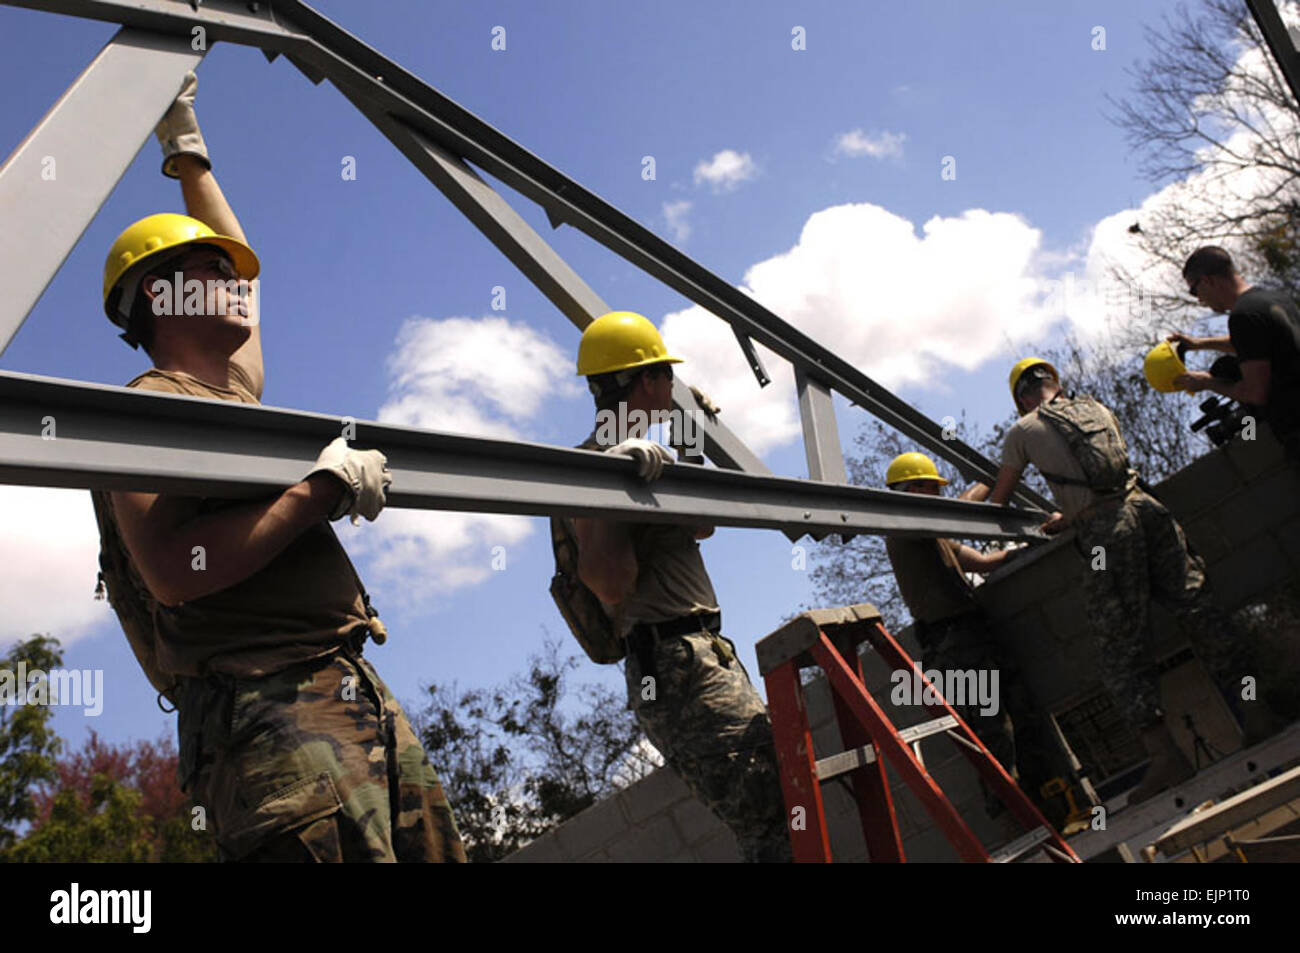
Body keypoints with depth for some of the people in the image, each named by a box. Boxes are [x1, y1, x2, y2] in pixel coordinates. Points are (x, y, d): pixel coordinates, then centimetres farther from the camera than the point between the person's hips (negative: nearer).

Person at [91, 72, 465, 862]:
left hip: (362, 693, 9)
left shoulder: (236, 391, 25)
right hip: (269, 709, -8)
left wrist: (187, 152, 49)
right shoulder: (148, 408, -1)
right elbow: (173, 571, -17)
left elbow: (237, 258, 43)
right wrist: (325, 487, -13)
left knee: (437, 847, 2)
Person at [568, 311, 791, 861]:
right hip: (679, 668, -11)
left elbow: (701, 526, 34)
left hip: (703, 659, 11)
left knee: (771, 826, 10)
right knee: (781, 828, -16)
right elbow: (610, 585, -20)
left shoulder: (643, 459, 22)